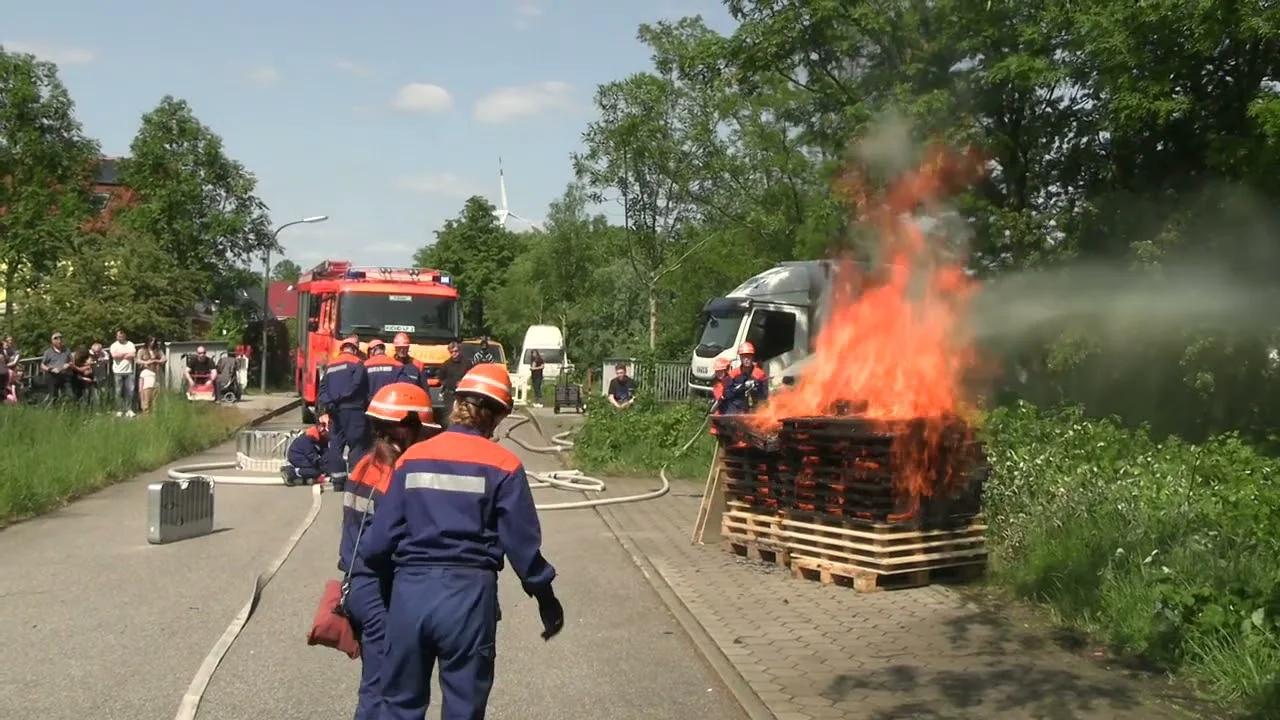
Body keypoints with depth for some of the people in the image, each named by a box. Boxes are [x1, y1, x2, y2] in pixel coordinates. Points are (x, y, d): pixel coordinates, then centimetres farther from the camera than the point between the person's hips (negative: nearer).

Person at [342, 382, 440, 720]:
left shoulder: (364, 466, 6)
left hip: (357, 586, 9)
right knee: (379, 691, 1)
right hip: (382, 593, -9)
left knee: (375, 683, 19)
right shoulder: (397, 477, -20)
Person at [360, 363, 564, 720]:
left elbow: (380, 538, 2)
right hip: (468, 595, -2)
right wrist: (545, 596, 9)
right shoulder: (503, 465, -4)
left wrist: (388, 571, 22)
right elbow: (521, 542, -4)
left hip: (410, 592, 3)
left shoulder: (411, 457, 3)